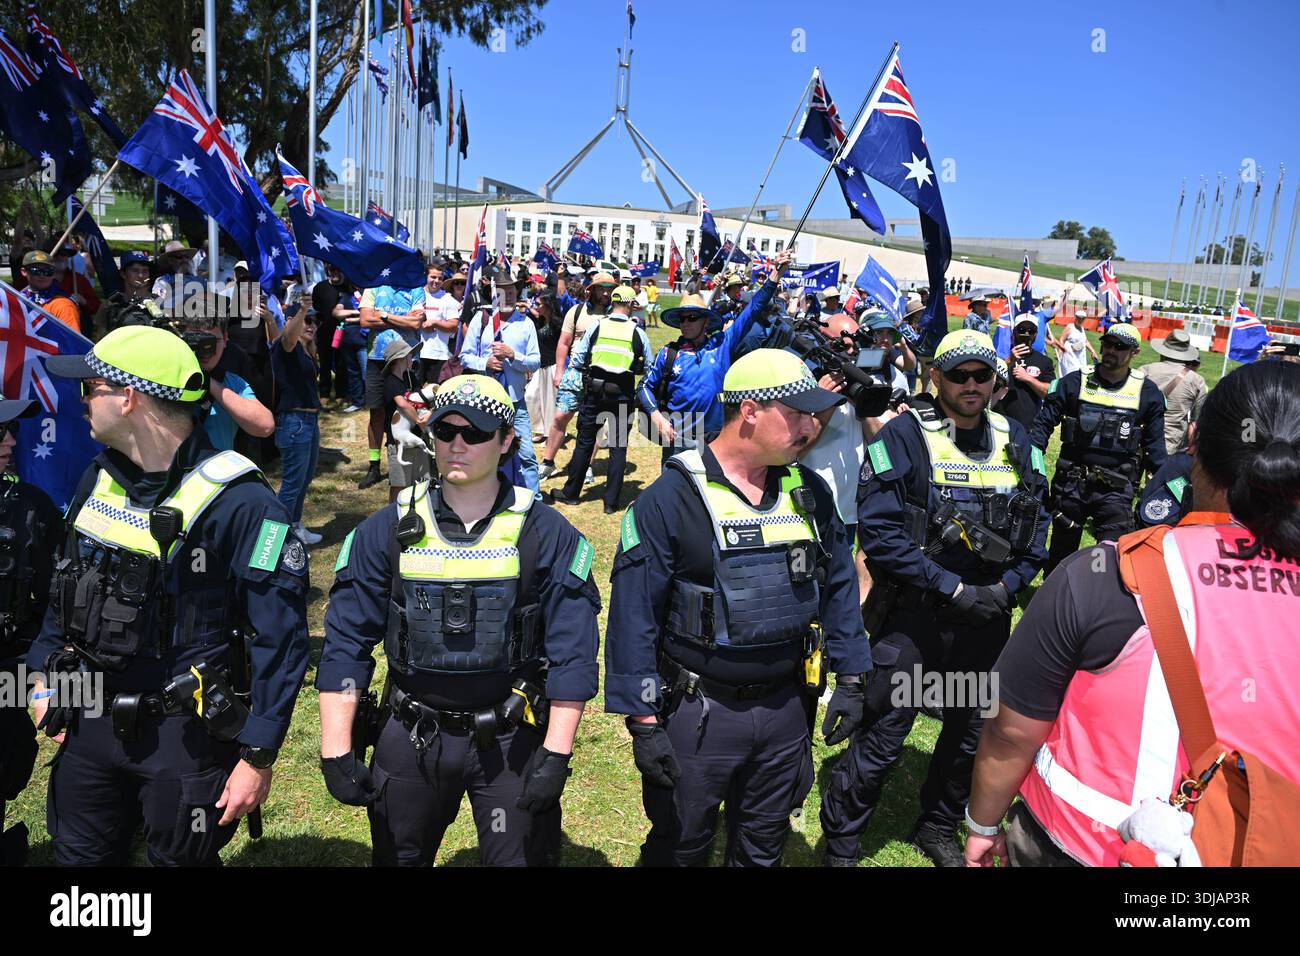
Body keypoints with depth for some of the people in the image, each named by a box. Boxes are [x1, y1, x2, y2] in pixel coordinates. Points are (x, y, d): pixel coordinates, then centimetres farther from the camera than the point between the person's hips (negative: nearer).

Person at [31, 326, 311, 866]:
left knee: (179, 858, 14)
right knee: (80, 857, 23)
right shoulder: (99, 480, 2)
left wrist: (258, 757, -19)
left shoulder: (239, 503, -22)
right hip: (88, 721, 7)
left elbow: (281, 637, -20)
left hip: (184, 738, -6)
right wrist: (45, 677, 14)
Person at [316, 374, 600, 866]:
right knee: (398, 857, 21)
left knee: (521, 857, 12)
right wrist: (336, 751, -6)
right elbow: (346, 641, -2)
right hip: (410, 737, 2)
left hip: (511, 741, -2)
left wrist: (555, 755, -13)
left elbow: (572, 653, -9)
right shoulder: (387, 531, -3)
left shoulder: (546, 534, -8)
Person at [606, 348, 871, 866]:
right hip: (698, 710, -4)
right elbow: (633, 615, -14)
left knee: (764, 847, 22)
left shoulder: (810, 493, 1)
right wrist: (644, 721, -14)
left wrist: (850, 679, 9)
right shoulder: (670, 499, -16)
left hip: (787, 706, 5)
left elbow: (839, 587, 10)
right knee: (679, 847, 16)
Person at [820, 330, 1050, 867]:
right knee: (882, 739, 0)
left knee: (971, 732, 20)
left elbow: (1036, 525, 9)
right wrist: (954, 590, -18)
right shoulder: (905, 436, -12)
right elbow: (878, 530, -19)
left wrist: (1007, 587, -7)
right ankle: (838, 847, 21)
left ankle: (938, 829, 43)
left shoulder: (1014, 440, 4)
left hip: (987, 618, 6)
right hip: (913, 615, -5)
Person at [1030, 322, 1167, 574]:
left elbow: (1155, 445, 8)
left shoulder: (1147, 393, 4)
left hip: (1116, 488, 0)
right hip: (1071, 484, 1)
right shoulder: (1073, 383, 1)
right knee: (1060, 553, 14)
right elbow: (1044, 423, -1)